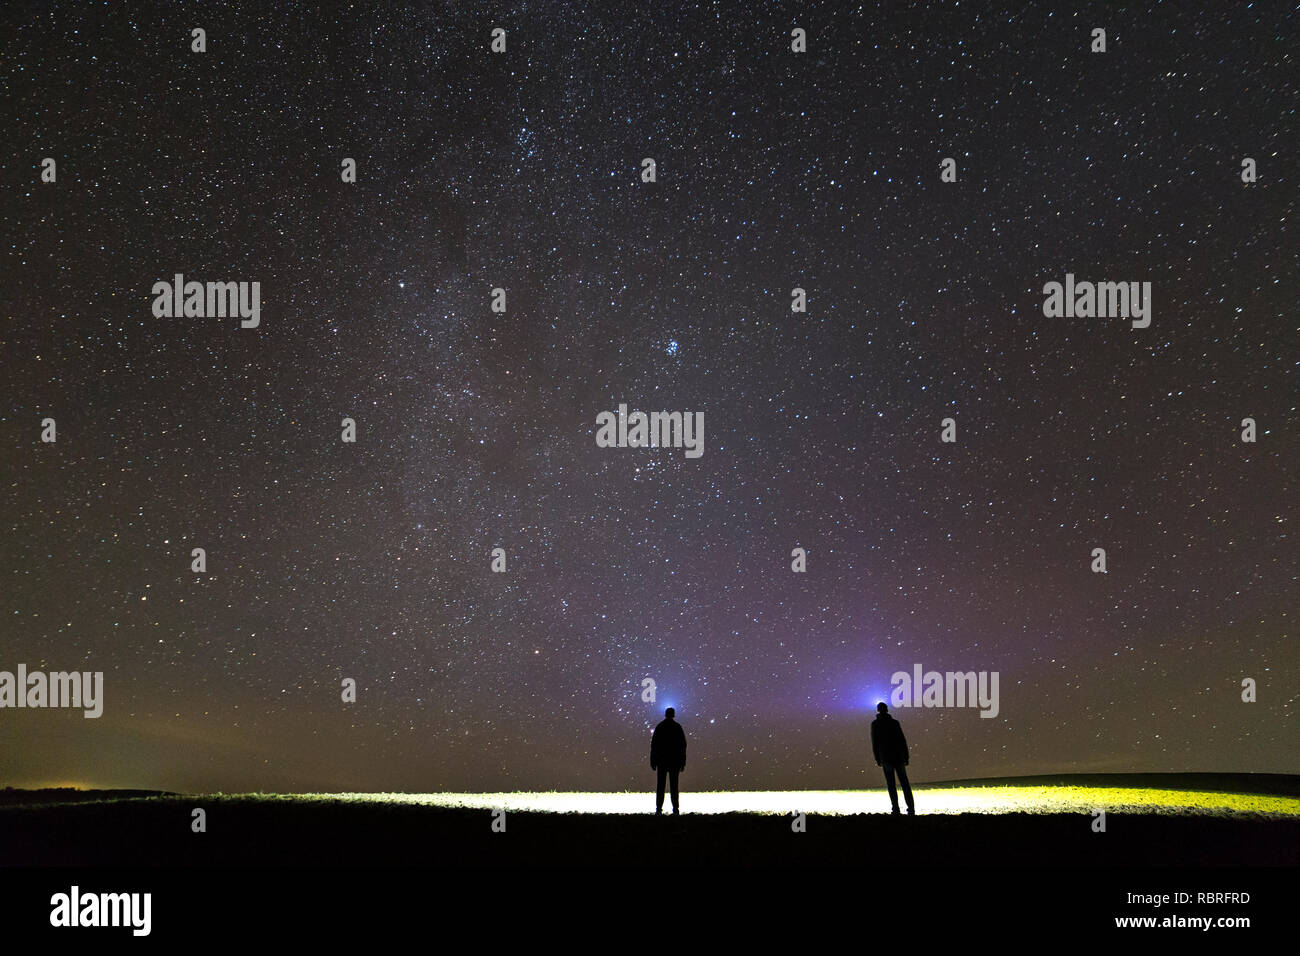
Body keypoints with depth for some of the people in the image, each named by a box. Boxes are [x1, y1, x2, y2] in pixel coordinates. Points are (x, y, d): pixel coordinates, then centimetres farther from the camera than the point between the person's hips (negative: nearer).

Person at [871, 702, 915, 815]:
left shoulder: (875, 724, -1)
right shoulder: (895, 723, 5)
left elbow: (874, 743, -4)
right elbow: (903, 741, 3)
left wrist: (878, 760, 3)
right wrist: (906, 758, 7)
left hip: (886, 758, -2)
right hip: (899, 757, 2)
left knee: (891, 785, 3)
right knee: (904, 783, 6)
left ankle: (896, 809, -3)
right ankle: (911, 808, 0)